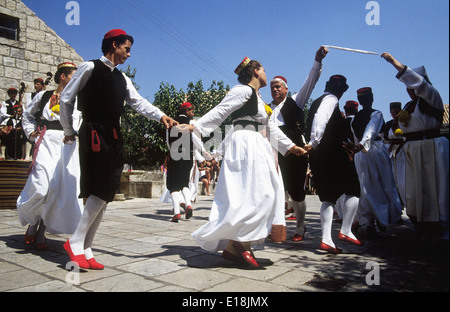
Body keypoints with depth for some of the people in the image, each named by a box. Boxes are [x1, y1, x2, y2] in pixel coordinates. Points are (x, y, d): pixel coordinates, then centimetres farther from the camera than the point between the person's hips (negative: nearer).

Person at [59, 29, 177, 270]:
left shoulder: (122, 78, 18)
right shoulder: (90, 68, -1)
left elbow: (138, 102, 9)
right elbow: (66, 98, 1)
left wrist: (161, 116, -7)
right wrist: (69, 131, 6)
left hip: (114, 136, 7)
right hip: (94, 133, -7)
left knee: (104, 195, 3)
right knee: (101, 191, -15)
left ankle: (85, 250, 9)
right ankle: (76, 242, -3)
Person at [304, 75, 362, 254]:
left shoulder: (317, 102, 22)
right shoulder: (331, 100, -4)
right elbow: (320, 119, -22)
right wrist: (314, 142, -28)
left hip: (318, 155, 9)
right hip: (333, 154, -8)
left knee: (328, 197, 7)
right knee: (353, 191, 3)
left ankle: (326, 239, 2)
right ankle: (345, 231, 2)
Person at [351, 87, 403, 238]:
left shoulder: (354, 118, 10)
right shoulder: (376, 114, -5)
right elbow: (371, 129, -22)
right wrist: (362, 145, -33)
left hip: (360, 154, 4)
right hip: (376, 150, -4)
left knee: (365, 187, 3)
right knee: (384, 185, 11)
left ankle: (367, 223, -4)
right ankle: (382, 221, 17)